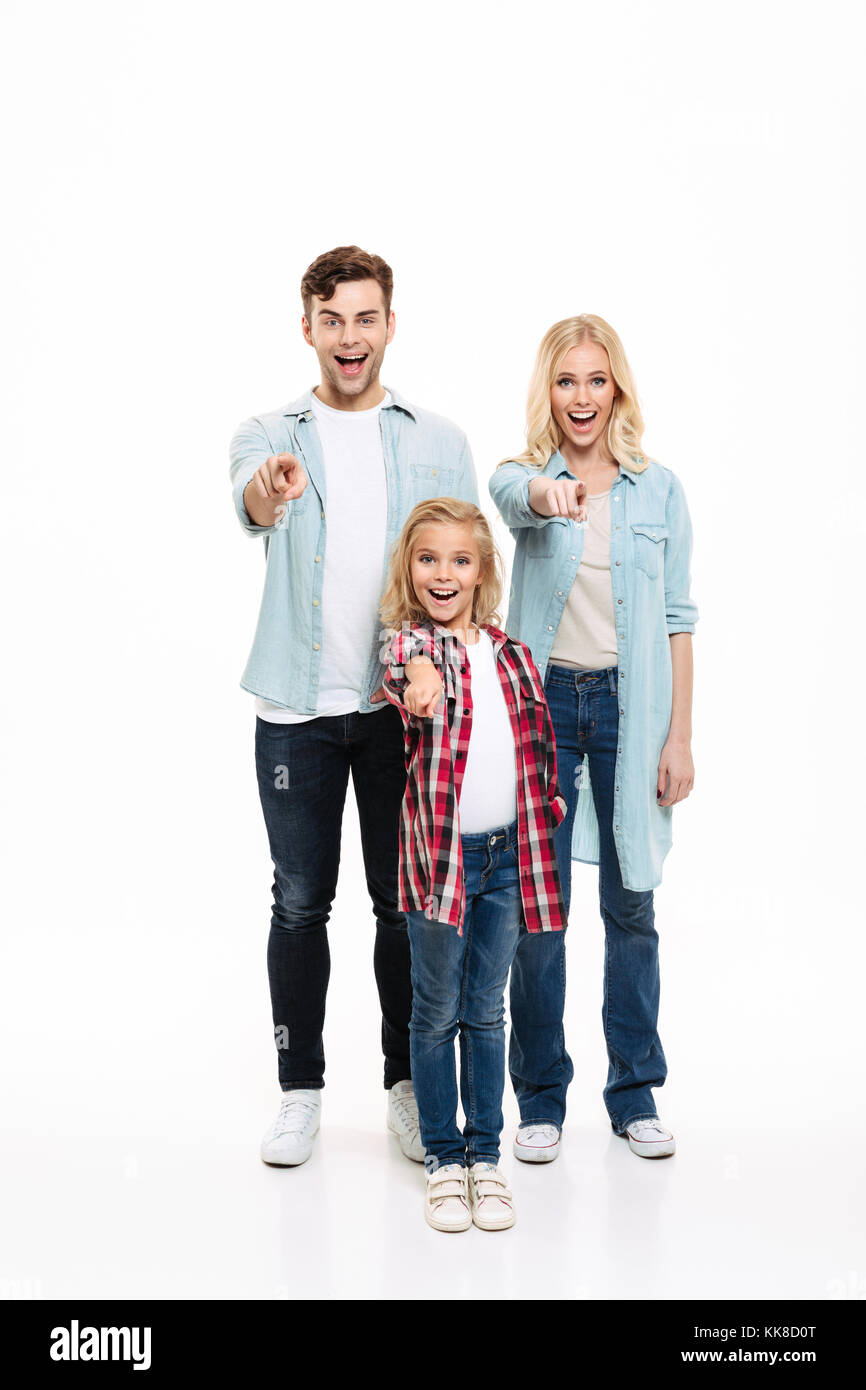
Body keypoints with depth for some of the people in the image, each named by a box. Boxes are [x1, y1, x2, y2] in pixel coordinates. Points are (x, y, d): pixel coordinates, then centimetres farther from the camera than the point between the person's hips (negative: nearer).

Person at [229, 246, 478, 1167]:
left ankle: (410, 1085, 22)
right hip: (297, 708, -1)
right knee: (300, 902, 5)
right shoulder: (269, 434, 4)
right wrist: (268, 493, -45)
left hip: (407, 704, 1)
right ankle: (299, 1089, 19)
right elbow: (250, 501, -20)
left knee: (406, 901, 7)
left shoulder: (439, 442, 8)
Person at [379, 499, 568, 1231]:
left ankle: (486, 1154, 25)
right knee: (437, 1013, 8)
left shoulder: (510, 651, 8)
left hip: (507, 851, 3)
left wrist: (547, 807, 12)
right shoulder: (409, 638, -4)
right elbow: (408, 656, -29)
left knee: (486, 1011, 13)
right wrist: (422, 673, -52)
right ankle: (443, 1158, 22)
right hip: (439, 849, -3)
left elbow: (538, 738, 17)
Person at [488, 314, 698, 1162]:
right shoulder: (523, 475, 1)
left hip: (628, 704, 1)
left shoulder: (659, 489, 4)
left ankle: (634, 1092, 23)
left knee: (631, 906, 7)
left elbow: (676, 619, 4)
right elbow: (518, 496, -26)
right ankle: (541, 1097, 18)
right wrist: (550, 495, -51)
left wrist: (680, 736, 0)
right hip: (543, 701, -1)